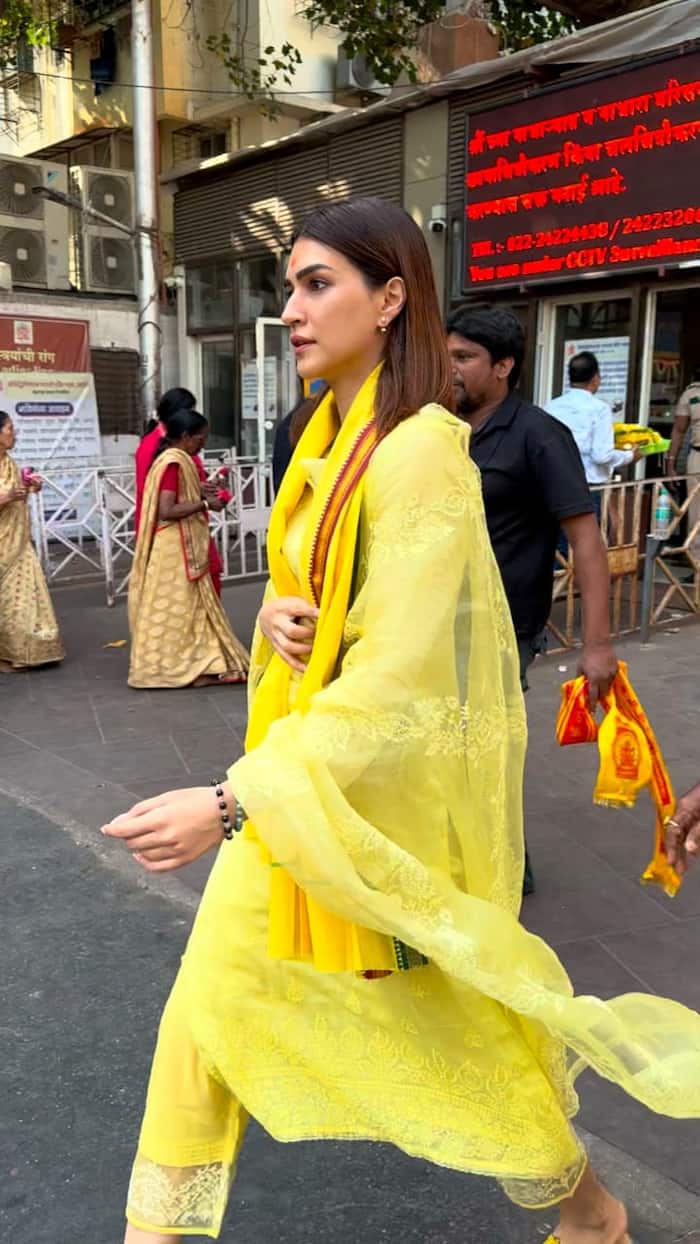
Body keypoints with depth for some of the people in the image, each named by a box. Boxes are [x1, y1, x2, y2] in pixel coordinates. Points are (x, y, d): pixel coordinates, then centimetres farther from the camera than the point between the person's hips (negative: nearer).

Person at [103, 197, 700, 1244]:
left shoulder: (418, 453, -22)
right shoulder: (329, 440, 6)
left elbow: (397, 688, -27)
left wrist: (230, 805, -30)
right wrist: (275, 618, -8)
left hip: (387, 797, -8)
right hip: (303, 769, 8)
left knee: (442, 1026, 12)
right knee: (216, 986, 13)